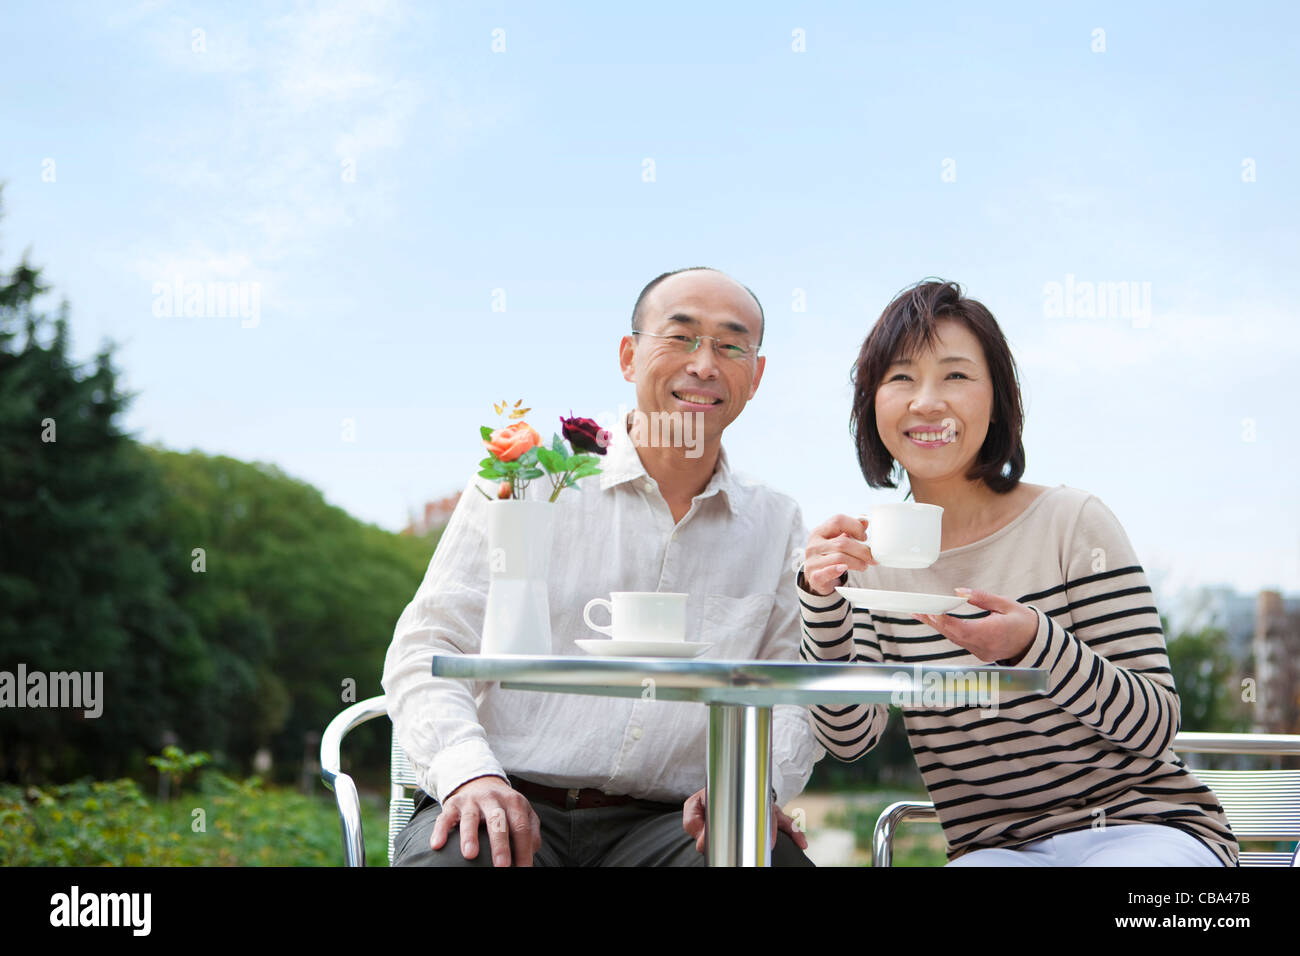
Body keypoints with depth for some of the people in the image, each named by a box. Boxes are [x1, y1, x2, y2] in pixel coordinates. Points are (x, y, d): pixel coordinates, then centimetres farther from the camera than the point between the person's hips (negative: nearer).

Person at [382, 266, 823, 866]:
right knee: (452, 855, -37)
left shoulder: (777, 527, 16)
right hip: (514, 808, -2)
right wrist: (471, 771, -20)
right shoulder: (526, 480, 6)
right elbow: (427, 649, 1)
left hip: (662, 822, 3)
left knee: (780, 859, -30)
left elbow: (794, 697, 13)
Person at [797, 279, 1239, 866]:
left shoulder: (1074, 522, -6)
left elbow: (1155, 728, -10)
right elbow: (848, 738, -3)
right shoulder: (874, 554, 5)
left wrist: (1036, 644, -27)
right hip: (992, 847, 2)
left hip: (1142, 824, -2)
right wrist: (821, 601, -17)